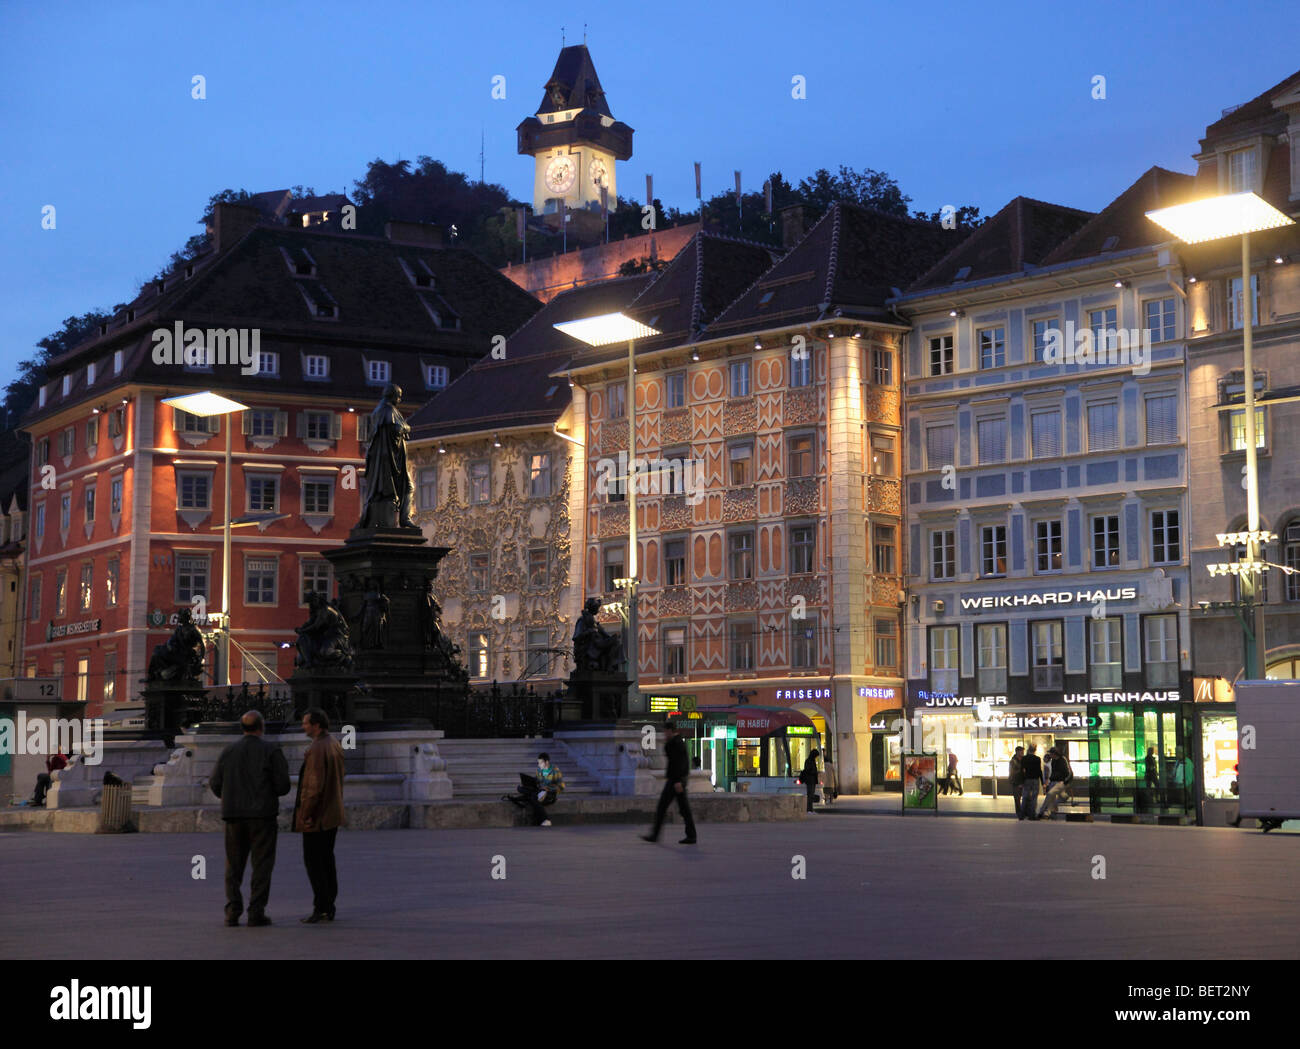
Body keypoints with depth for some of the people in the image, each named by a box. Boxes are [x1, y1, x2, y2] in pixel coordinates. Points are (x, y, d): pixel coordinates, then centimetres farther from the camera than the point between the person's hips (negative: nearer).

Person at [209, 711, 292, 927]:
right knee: (262, 865, 2)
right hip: (262, 815, -3)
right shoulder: (272, 752, -5)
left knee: (234, 864, 11)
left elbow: (215, 784, 4)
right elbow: (282, 786, -9)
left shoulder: (228, 751, 5)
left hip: (234, 814, 3)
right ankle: (256, 913, -2)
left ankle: (232, 912, 5)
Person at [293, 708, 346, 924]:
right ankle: (329, 908, 15)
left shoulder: (317, 750, -19)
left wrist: (305, 814, -17)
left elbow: (314, 786, -23)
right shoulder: (335, 745, 11)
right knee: (326, 860, 13)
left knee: (313, 862, -4)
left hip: (317, 817, -9)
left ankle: (320, 908, -4)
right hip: (333, 814, 9)